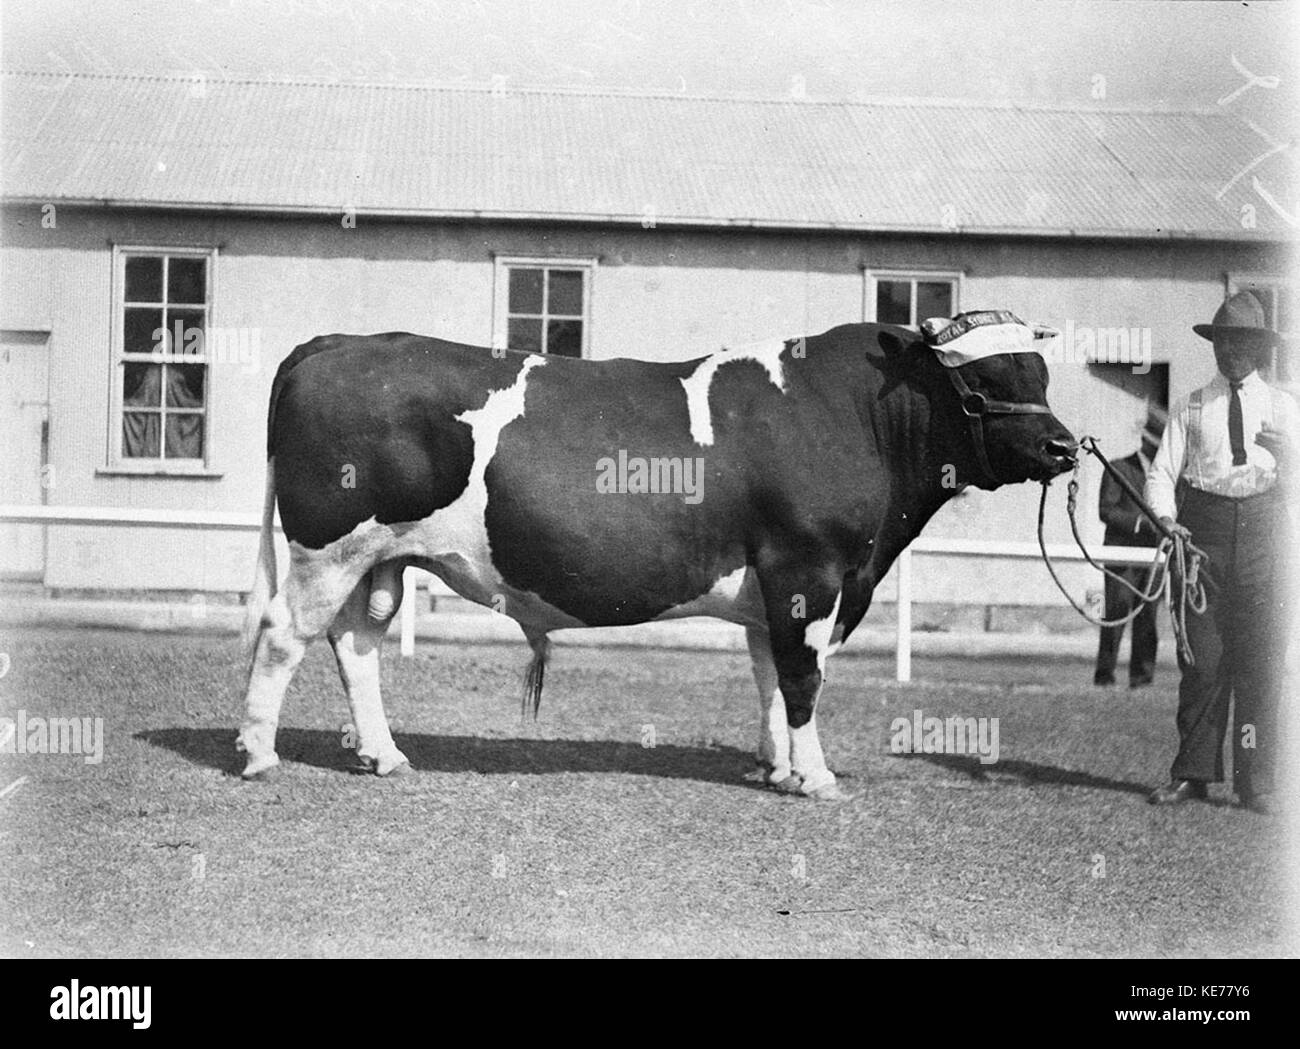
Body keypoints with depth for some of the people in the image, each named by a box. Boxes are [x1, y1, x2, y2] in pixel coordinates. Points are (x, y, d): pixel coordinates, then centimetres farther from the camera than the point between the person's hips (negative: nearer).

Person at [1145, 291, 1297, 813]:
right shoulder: (1190, 408, 11)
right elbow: (1162, 470, 4)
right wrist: (1165, 519, -14)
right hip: (1203, 526, 0)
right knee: (1201, 657, 0)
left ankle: (1256, 782, 3)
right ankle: (1192, 774, 8)